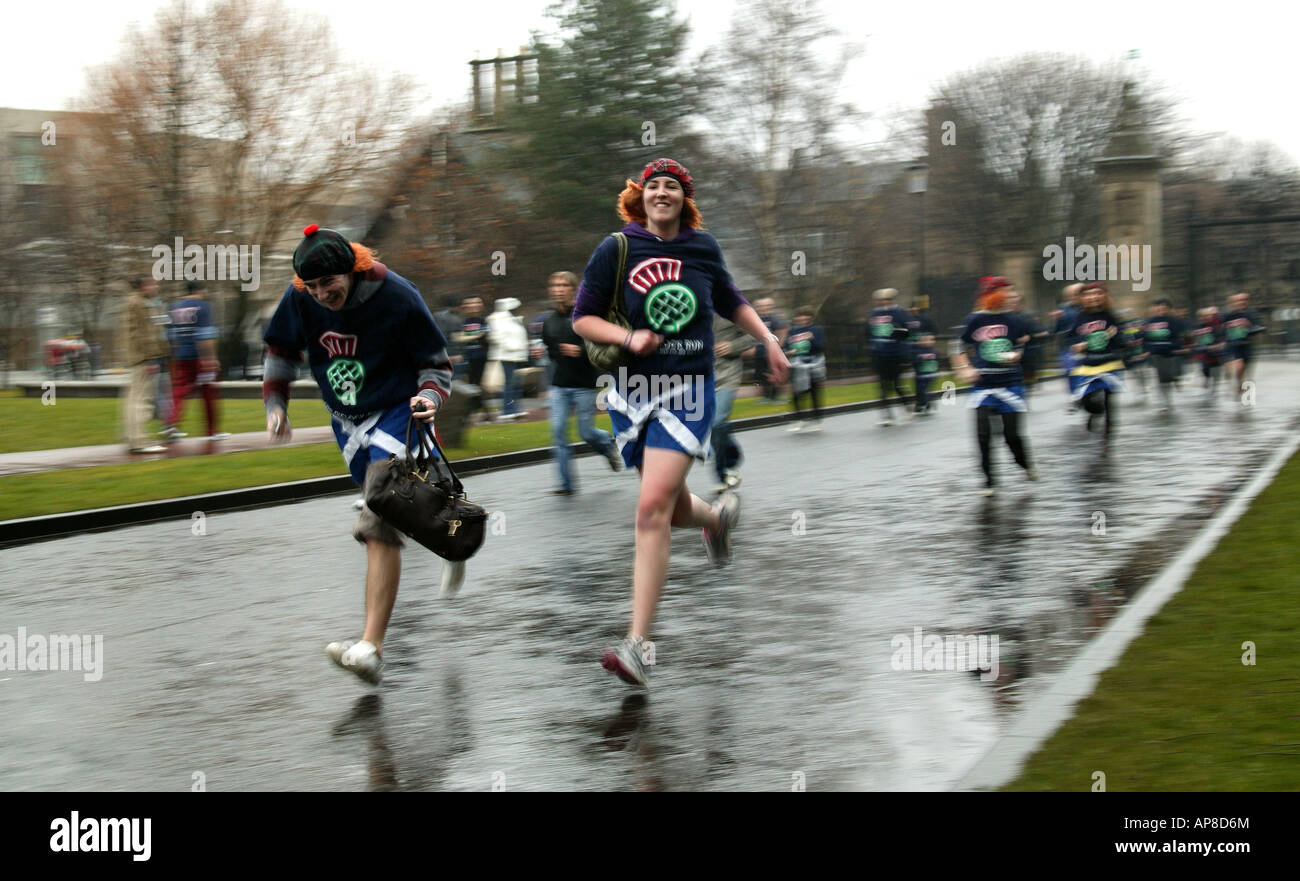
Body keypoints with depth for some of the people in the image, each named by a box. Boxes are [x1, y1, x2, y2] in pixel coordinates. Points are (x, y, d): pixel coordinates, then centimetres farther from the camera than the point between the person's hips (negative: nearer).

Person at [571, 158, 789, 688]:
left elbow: (730, 302, 23)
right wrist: (628, 338, -14)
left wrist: (769, 341, 17)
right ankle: (719, 517, 54)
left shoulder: (702, 247, 5)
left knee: (653, 508, -17)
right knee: (674, 511, 13)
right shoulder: (616, 250, -1)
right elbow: (583, 317, 2)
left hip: (688, 390, -2)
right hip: (633, 391, 2)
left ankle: (637, 646, -18)